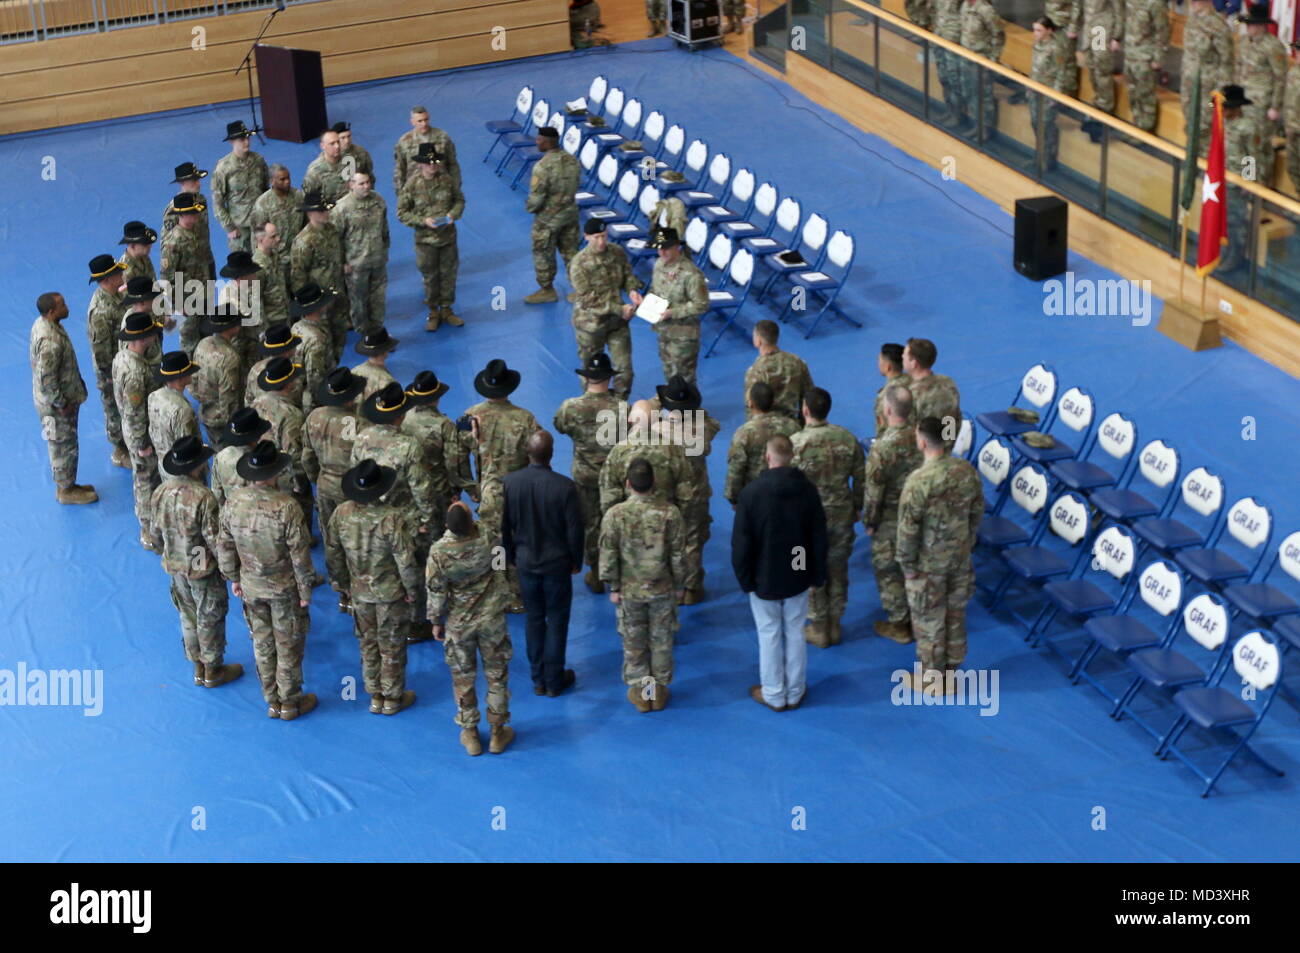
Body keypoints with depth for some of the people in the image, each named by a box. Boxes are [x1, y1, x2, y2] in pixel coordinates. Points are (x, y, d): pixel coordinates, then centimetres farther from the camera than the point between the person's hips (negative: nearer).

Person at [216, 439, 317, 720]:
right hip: (284, 589, -4)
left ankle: (273, 702, 33)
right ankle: (290, 702, 29)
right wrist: (305, 590, -6)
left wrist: (234, 578, 14)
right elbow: (299, 554, -20)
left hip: (250, 587, 4)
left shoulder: (233, 503, -14)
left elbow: (224, 546, -2)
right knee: (289, 645, 15)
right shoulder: (286, 507, -27)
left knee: (262, 644, 20)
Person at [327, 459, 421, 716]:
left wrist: (343, 583, 14)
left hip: (359, 591, 4)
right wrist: (411, 589, -5)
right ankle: (392, 698, 27)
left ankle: (375, 696, 33)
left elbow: (333, 555, -1)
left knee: (368, 644, 20)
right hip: (391, 592, -4)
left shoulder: (341, 513, -13)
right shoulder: (392, 517, -27)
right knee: (392, 647, 13)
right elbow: (405, 559, -22)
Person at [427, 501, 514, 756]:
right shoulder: (488, 539, -23)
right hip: (492, 619, 1)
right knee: (496, 675, 16)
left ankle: (470, 734, 28)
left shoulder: (439, 552, -24)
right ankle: (498, 732, 27)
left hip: (458, 623, -1)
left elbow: (436, 592, -13)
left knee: (463, 677, 17)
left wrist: (436, 622, 0)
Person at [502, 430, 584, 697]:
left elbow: (503, 525, -3)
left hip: (525, 563, 3)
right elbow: (575, 530, -13)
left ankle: (538, 680, 25)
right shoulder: (564, 487, -22)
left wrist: (510, 556, 13)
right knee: (556, 620, 12)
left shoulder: (508, 483, -14)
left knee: (533, 618, 17)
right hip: (557, 563, -2)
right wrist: (576, 561, 4)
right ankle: (554, 681, 21)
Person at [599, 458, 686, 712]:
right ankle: (660, 688, 27)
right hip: (662, 589, 1)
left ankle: (639, 690, 23)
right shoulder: (669, 513, -15)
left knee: (633, 642, 15)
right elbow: (678, 554, -8)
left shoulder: (615, 514, -17)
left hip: (629, 591, -1)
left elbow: (608, 555, -11)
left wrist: (613, 587, 1)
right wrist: (679, 585, 6)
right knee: (661, 640, 16)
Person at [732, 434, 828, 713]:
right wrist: (818, 575, 10)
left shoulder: (751, 493, -18)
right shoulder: (808, 490, -8)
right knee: (795, 633, 14)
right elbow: (819, 538, -1)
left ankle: (774, 695, 19)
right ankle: (795, 693, 24)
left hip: (764, 577, -3)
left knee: (769, 635, 9)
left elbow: (741, 542, -14)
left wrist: (744, 579, -1)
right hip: (797, 576, 3)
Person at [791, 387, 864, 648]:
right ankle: (835, 625, 28)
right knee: (838, 570, 17)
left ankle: (818, 628, 21)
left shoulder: (796, 443, -18)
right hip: (842, 516, 4)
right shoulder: (848, 438, -5)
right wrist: (856, 507, 17)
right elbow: (861, 478, 2)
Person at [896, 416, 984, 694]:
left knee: (928, 619, 11)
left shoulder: (919, 481, -27)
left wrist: (906, 562, -8)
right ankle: (952, 669, 35)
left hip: (929, 563, -5)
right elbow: (977, 512, 4)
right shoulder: (967, 471, -9)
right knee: (956, 612, 20)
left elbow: (908, 527, -21)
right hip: (961, 557, 5)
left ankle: (931, 679, 24)